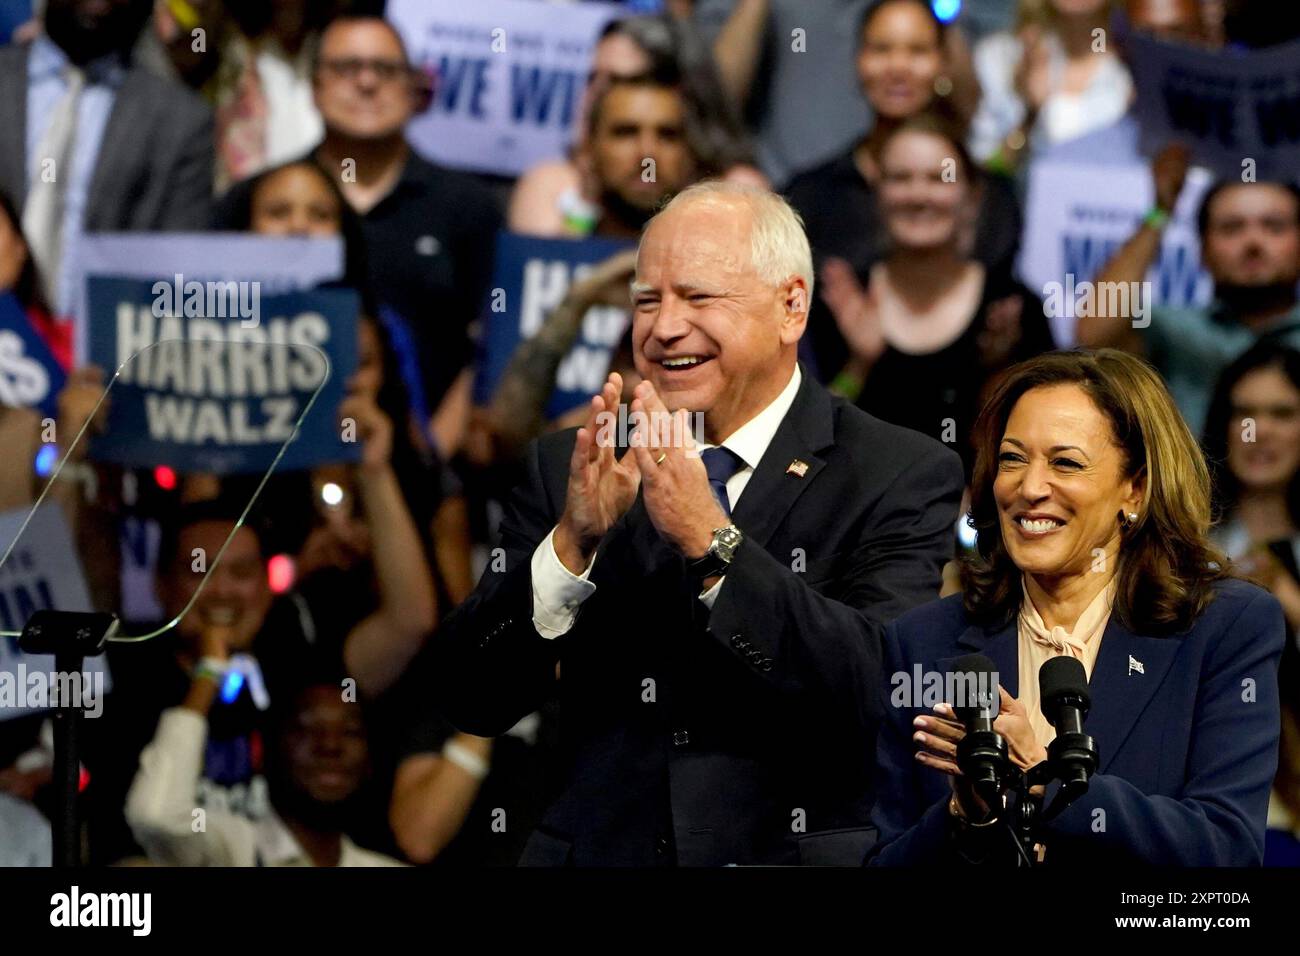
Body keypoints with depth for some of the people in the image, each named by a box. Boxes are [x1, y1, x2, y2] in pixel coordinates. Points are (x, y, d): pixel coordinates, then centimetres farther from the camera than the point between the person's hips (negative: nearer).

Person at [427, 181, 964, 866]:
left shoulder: (903, 477, 2)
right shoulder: (565, 468, 9)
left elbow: (886, 694, -13)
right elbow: (467, 702, 2)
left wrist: (710, 540, -18)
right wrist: (571, 545, -12)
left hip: (797, 854, -1)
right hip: (597, 852, 1)